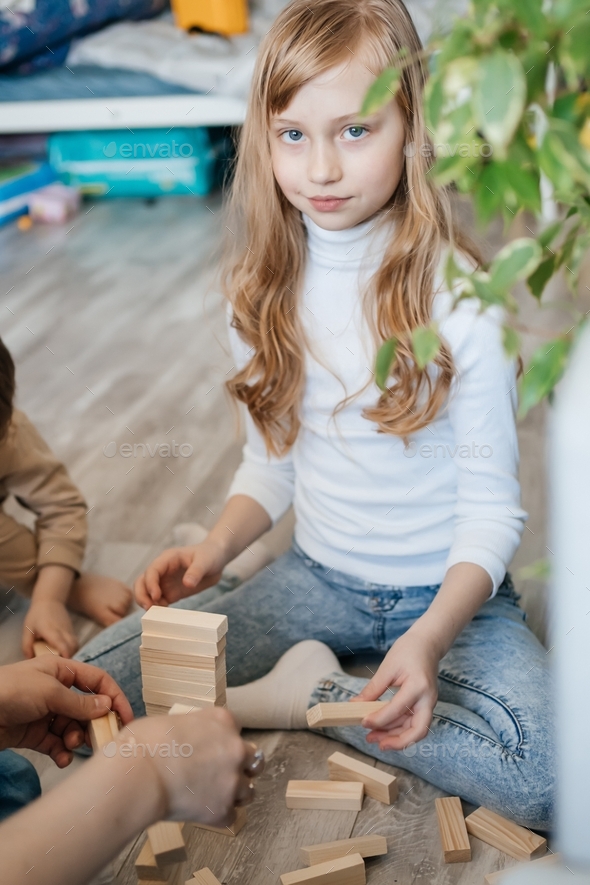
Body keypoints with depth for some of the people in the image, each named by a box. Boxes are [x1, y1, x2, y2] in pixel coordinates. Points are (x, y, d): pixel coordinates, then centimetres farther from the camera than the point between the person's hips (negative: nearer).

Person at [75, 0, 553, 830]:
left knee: (551, 776, -30)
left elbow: (490, 506, -14)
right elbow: (272, 460, 7)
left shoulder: (457, 294, -17)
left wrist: (431, 638, -30)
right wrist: (212, 553, -12)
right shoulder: (264, 288, -2)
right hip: (318, 577, 3)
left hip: (446, 590, -2)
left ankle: (311, 694, -9)